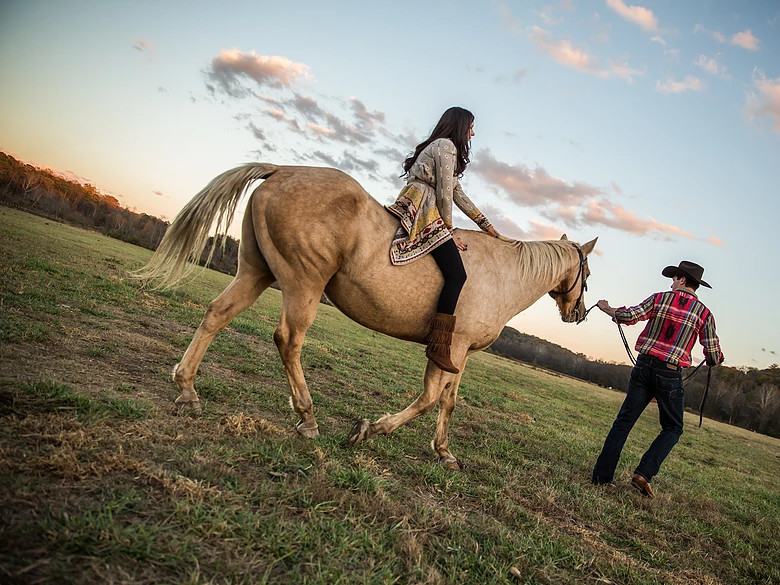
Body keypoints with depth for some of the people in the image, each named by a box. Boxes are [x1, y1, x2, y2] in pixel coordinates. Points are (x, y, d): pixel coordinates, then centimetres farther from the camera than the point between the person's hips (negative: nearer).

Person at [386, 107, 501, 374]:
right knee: (456, 274, -18)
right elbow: (444, 193, -9)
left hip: (415, 209, 11)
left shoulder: (442, 147, 30)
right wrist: (449, 230, -2)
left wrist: (485, 224, 25)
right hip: (423, 211, -11)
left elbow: (457, 193, 27)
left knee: (453, 274, 12)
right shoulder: (447, 146, -2)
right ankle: (439, 346, -22)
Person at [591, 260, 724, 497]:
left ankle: (602, 474, 6)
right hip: (670, 375, -1)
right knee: (672, 429, 14)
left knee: (624, 421, 7)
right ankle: (643, 473, -1)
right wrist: (715, 359, 26)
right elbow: (714, 356, 2)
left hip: (644, 367, 2)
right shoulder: (704, 313, 1)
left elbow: (629, 316, -6)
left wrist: (607, 309, 12)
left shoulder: (659, 298, 1)